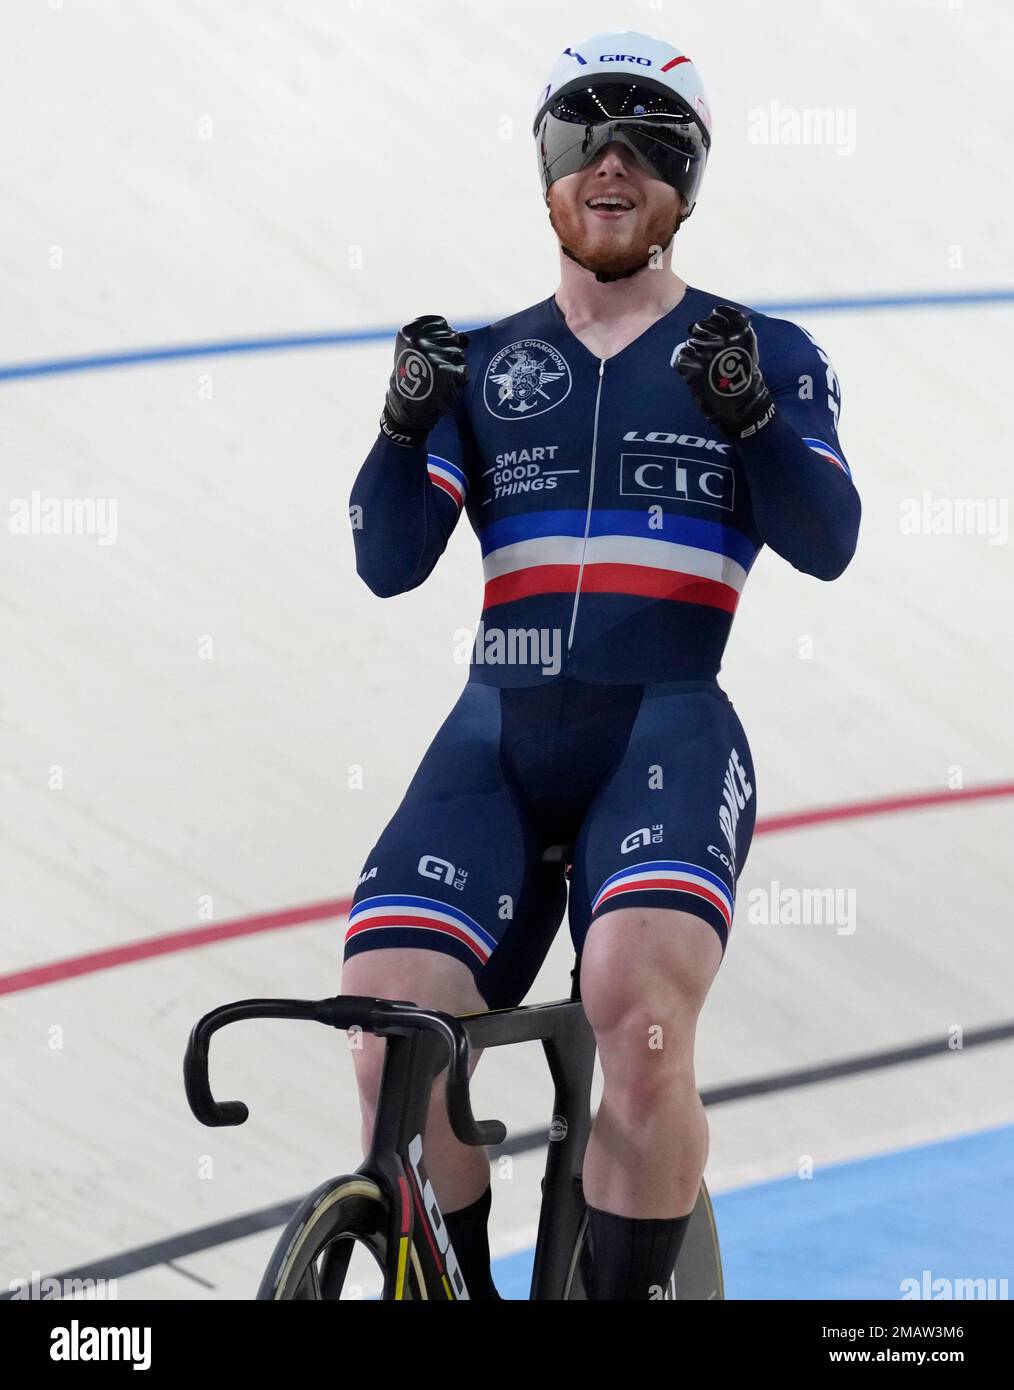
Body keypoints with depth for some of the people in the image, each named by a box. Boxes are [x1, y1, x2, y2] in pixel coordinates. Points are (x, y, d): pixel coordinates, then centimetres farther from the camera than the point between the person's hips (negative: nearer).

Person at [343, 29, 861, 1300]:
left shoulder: (765, 354, 12)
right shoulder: (486, 364, 17)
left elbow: (825, 543, -2)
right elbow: (388, 564, 9)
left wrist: (746, 411, -20)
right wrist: (406, 421, -9)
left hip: (666, 730, -2)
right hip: (498, 733, 2)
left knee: (637, 1009, -30)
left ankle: (630, 1285, -11)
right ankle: (454, 1285, 4)